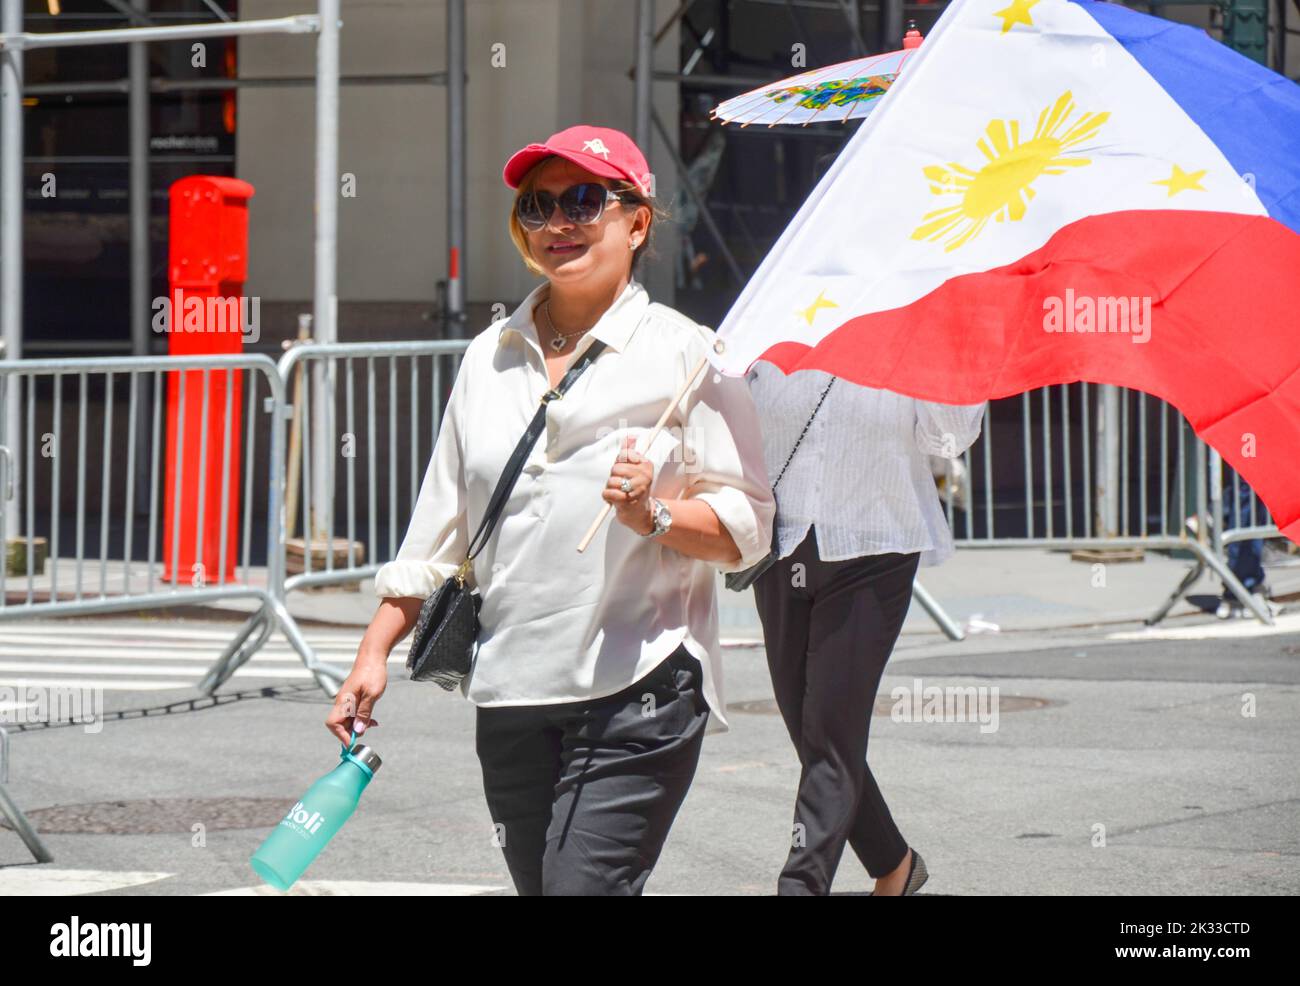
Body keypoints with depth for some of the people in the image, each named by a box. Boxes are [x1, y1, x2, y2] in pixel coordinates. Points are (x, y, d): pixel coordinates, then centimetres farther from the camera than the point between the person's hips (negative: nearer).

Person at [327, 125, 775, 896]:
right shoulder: (490, 357, 16)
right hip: (510, 697, 6)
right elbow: (440, 526, 20)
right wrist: (376, 650, 14)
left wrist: (653, 514, -20)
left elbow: (748, 529, -2)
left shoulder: (685, 354, 0)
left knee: (584, 885, -17)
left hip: (636, 695, -6)